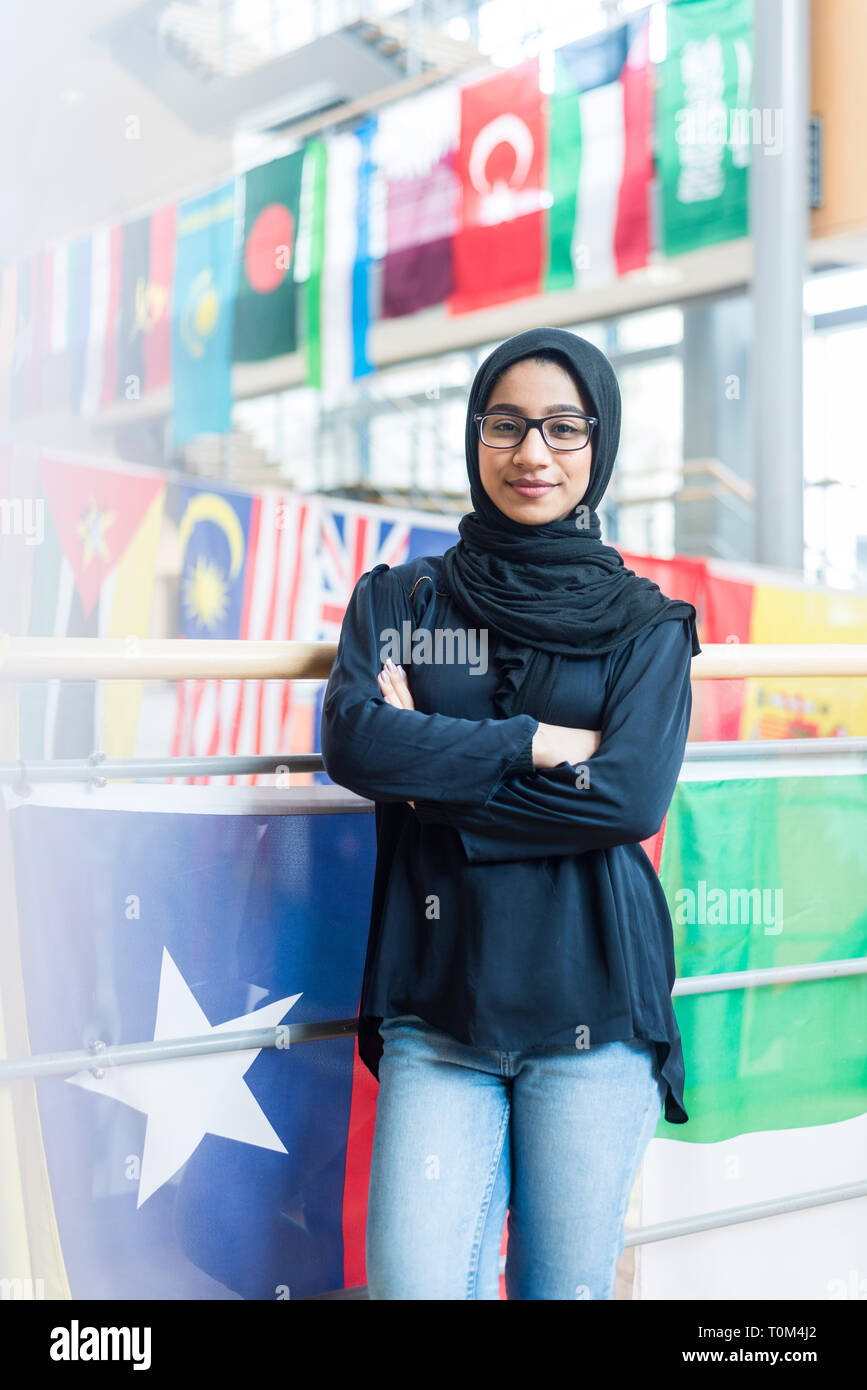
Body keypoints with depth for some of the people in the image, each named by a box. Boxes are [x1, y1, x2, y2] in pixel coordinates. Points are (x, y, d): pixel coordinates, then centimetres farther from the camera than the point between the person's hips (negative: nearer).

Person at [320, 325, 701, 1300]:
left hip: (593, 1003, 0)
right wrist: (541, 742, -12)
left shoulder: (645, 623, 6)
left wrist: (436, 771, -8)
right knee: (413, 1280, -7)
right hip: (438, 1001, 1)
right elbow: (353, 742, -9)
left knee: (567, 1286, 9)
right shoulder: (396, 600, 9)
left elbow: (633, 800, -9)